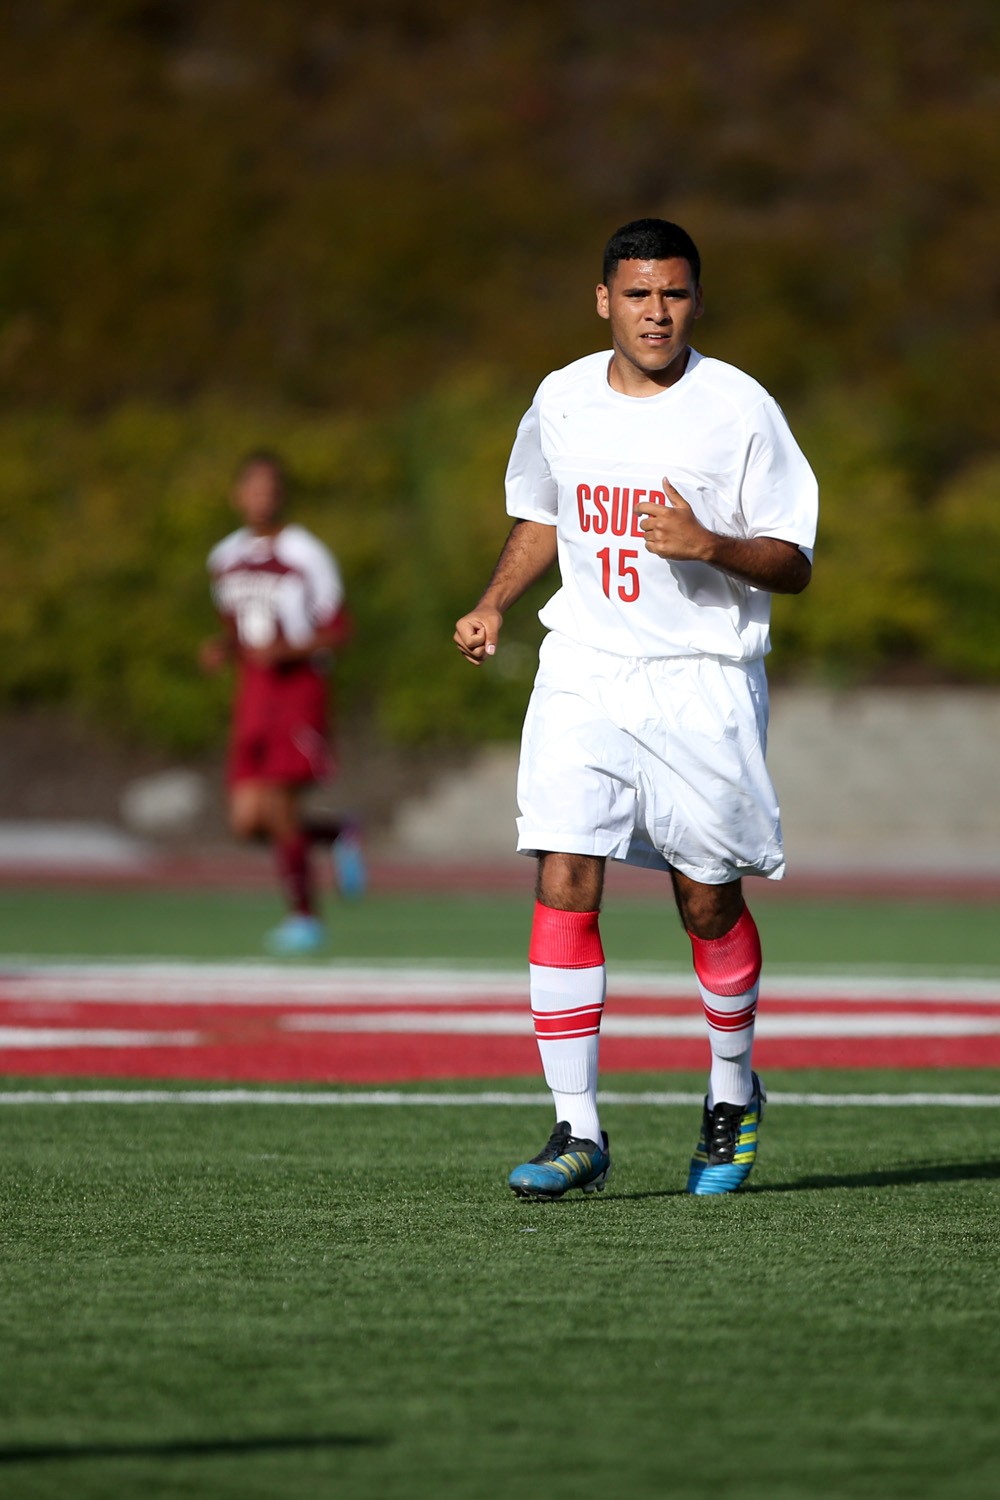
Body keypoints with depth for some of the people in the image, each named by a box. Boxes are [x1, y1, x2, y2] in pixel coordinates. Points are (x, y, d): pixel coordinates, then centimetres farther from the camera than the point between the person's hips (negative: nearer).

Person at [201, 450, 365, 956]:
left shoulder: (307, 555, -7)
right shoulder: (225, 558, 11)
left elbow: (338, 630, -5)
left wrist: (287, 651, -20)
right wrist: (221, 649, 2)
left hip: (299, 687, -6)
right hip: (252, 691, 6)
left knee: (277, 807, -15)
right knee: (246, 821, -2)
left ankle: (304, 915, 0)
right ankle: (339, 834, 24)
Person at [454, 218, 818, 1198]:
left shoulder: (739, 409, -6)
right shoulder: (561, 400, 5)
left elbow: (794, 563, -4)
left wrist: (707, 544, -22)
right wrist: (494, 603, 7)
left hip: (703, 680, -2)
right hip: (582, 675, 2)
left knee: (707, 900, 4)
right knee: (563, 885, -11)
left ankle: (732, 1094, 30)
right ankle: (577, 1131, -9)